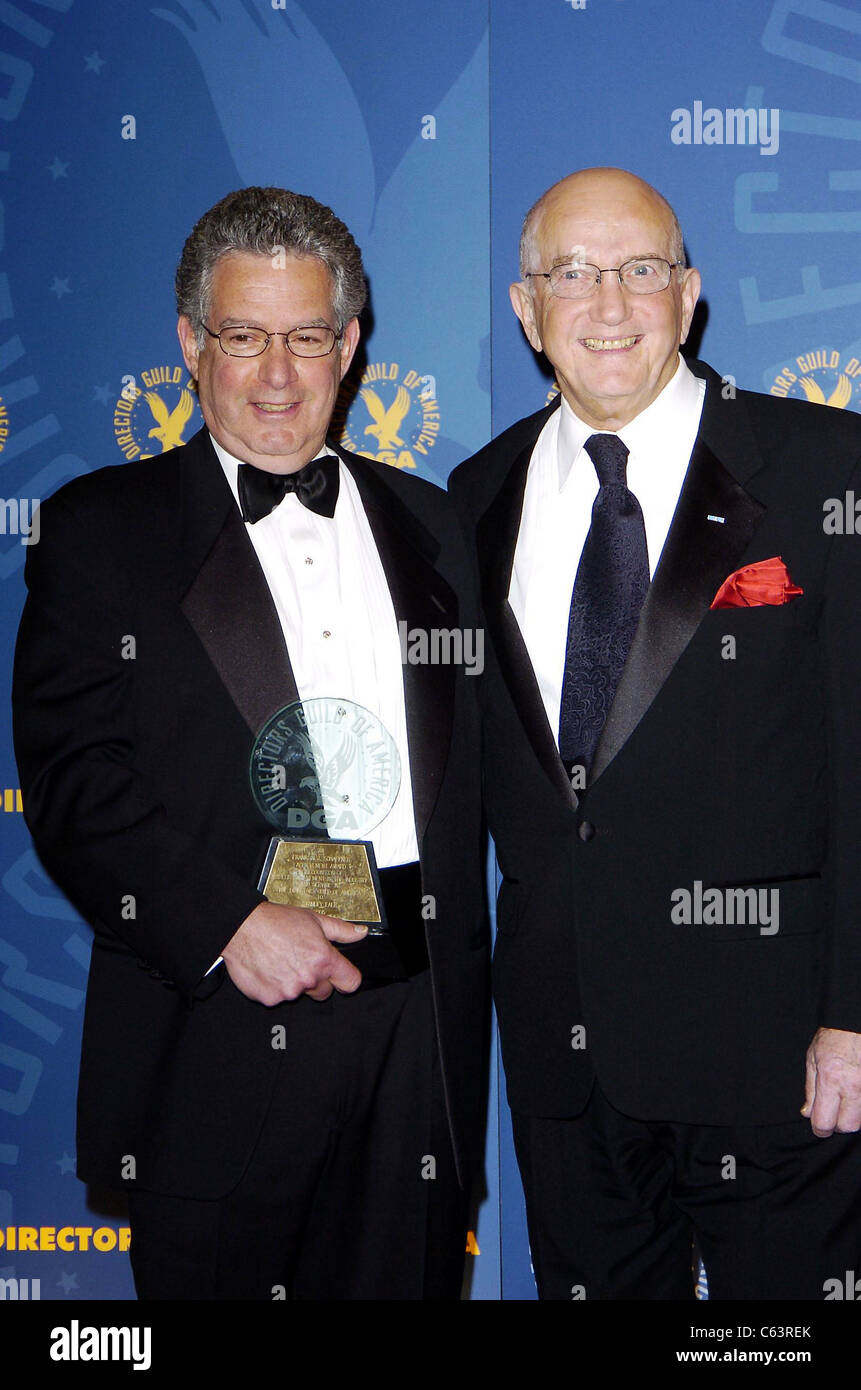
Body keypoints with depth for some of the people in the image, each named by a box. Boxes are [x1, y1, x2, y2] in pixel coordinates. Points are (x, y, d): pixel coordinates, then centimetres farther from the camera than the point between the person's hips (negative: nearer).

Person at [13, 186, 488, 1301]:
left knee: (408, 1287, 13)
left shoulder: (425, 526, 12)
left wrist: (461, 977, 3)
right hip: (219, 1033, -3)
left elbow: (468, 765, 13)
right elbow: (72, 781, -7)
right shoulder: (99, 531, 1)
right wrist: (229, 925, -18)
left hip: (419, 1035, 3)